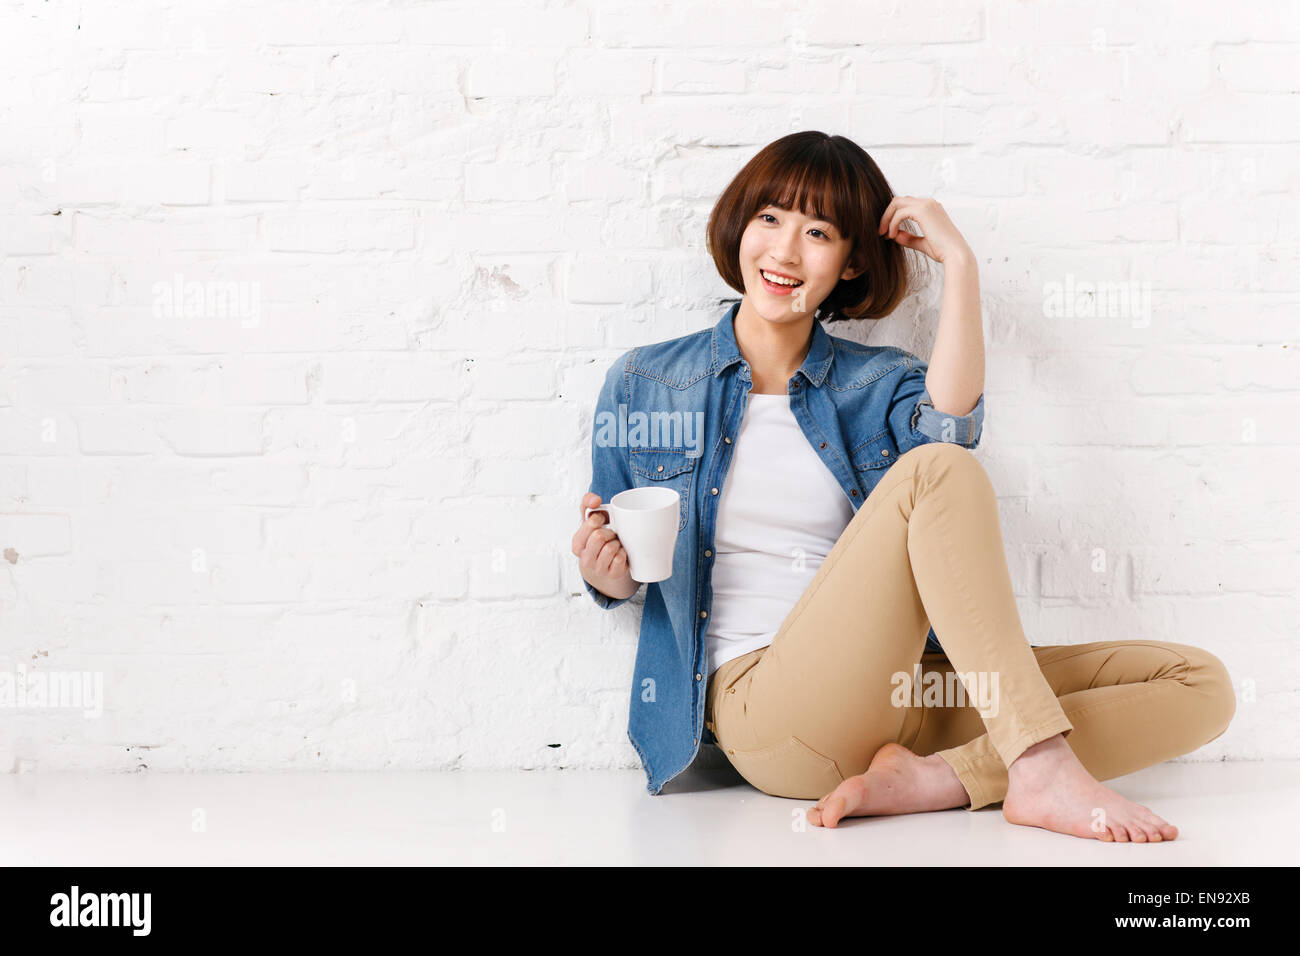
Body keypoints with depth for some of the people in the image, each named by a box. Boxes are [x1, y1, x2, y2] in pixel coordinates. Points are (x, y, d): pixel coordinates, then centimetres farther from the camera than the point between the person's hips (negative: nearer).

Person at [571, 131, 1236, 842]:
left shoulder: (880, 383, 14)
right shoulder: (643, 382, 10)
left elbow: (950, 425, -12)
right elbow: (626, 579, 15)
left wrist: (958, 263, -9)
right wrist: (605, 572, -8)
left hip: (898, 696, 4)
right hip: (761, 701, -4)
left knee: (1200, 683, -9)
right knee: (936, 473, -28)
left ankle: (934, 779, -26)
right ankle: (1044, 769, -34)